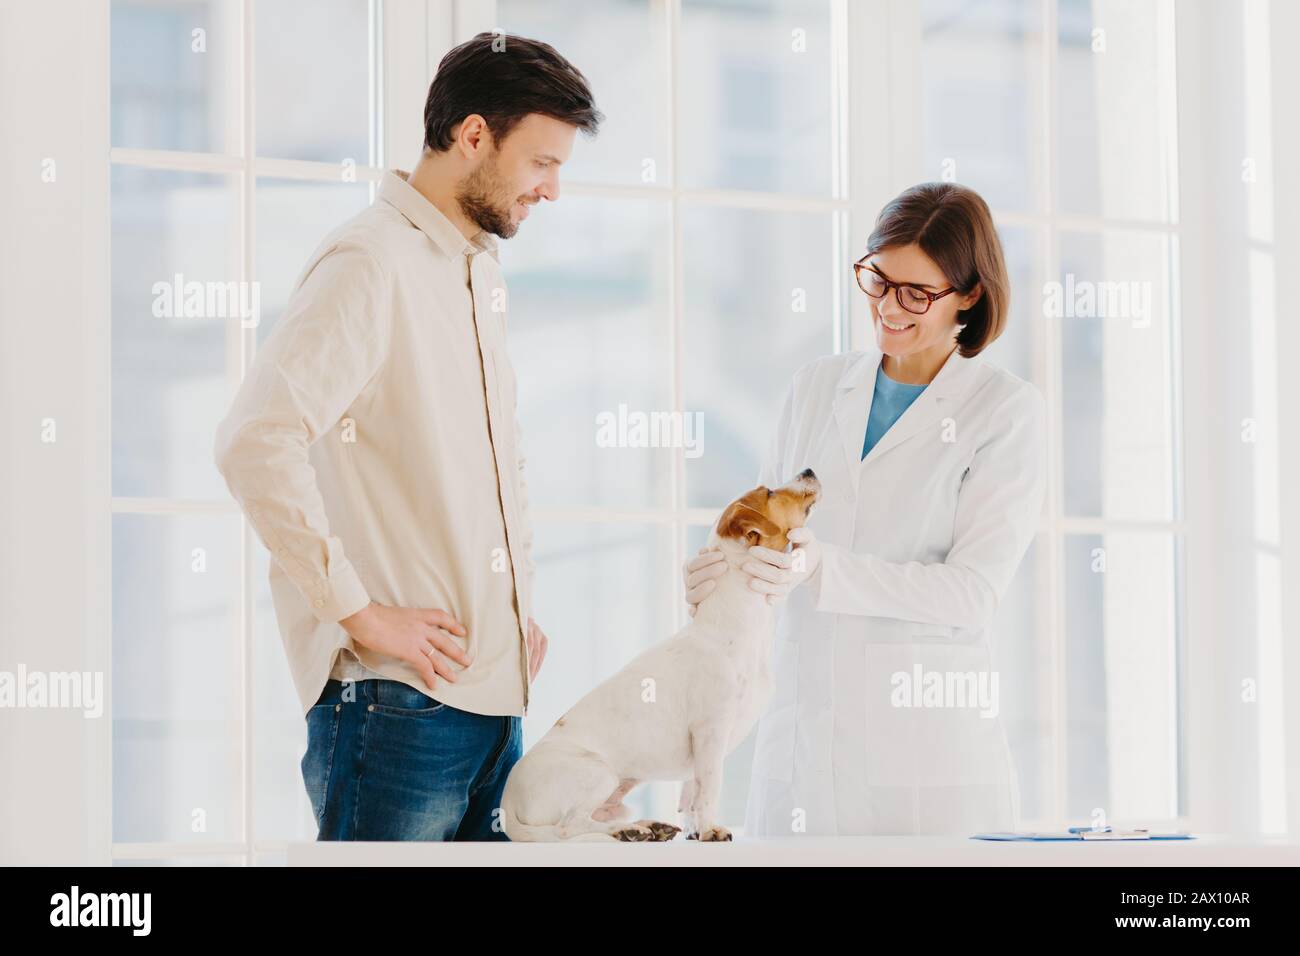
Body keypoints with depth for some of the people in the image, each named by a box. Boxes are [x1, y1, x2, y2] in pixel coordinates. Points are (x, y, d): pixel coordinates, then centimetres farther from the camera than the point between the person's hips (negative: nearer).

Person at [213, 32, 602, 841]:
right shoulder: (373, 262, -10)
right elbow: (256, 440, -22)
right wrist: (358, 612, -19)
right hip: (397, 699, -8)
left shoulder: (481, 274, 19)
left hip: (496, 696, 8)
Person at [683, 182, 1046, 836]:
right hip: (800, 728, 4)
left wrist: (822, 571, -22)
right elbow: (765, 523, 19)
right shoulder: (816, 387, 12)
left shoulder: (1007, 410, -2)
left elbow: (973, 590, -10)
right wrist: (722, 568, -5)